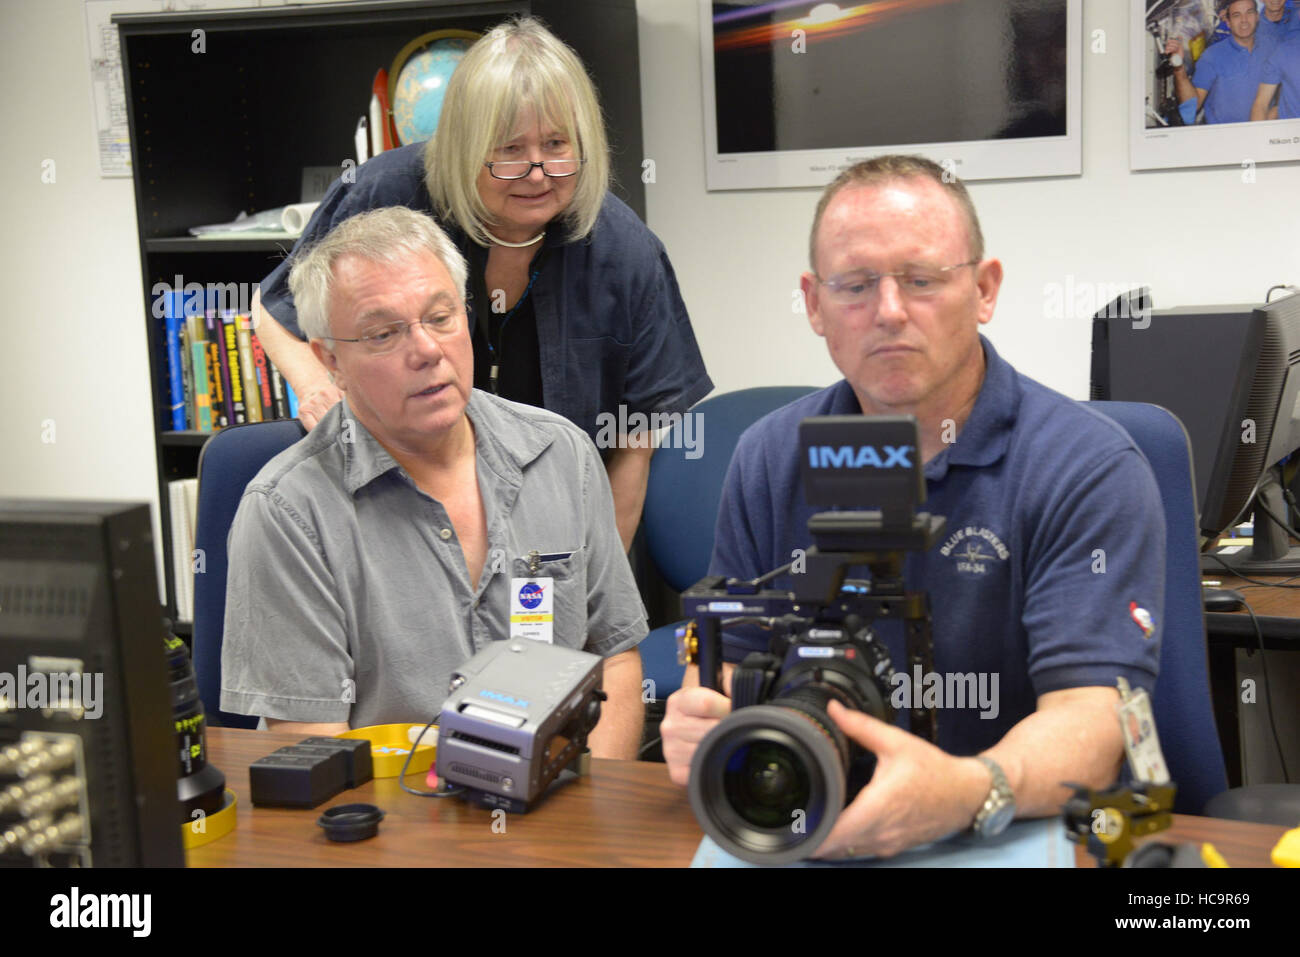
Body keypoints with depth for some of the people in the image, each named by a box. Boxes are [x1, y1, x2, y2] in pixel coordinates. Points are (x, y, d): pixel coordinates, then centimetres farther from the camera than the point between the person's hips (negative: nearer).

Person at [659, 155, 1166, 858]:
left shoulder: (1091, 470, -8)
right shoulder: (768, 459, 5)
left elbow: (1089, 713, -18)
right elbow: (726, 660, 8)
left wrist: (968, 793, -39)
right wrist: (700, 724, -17)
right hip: (804, 836, 3)